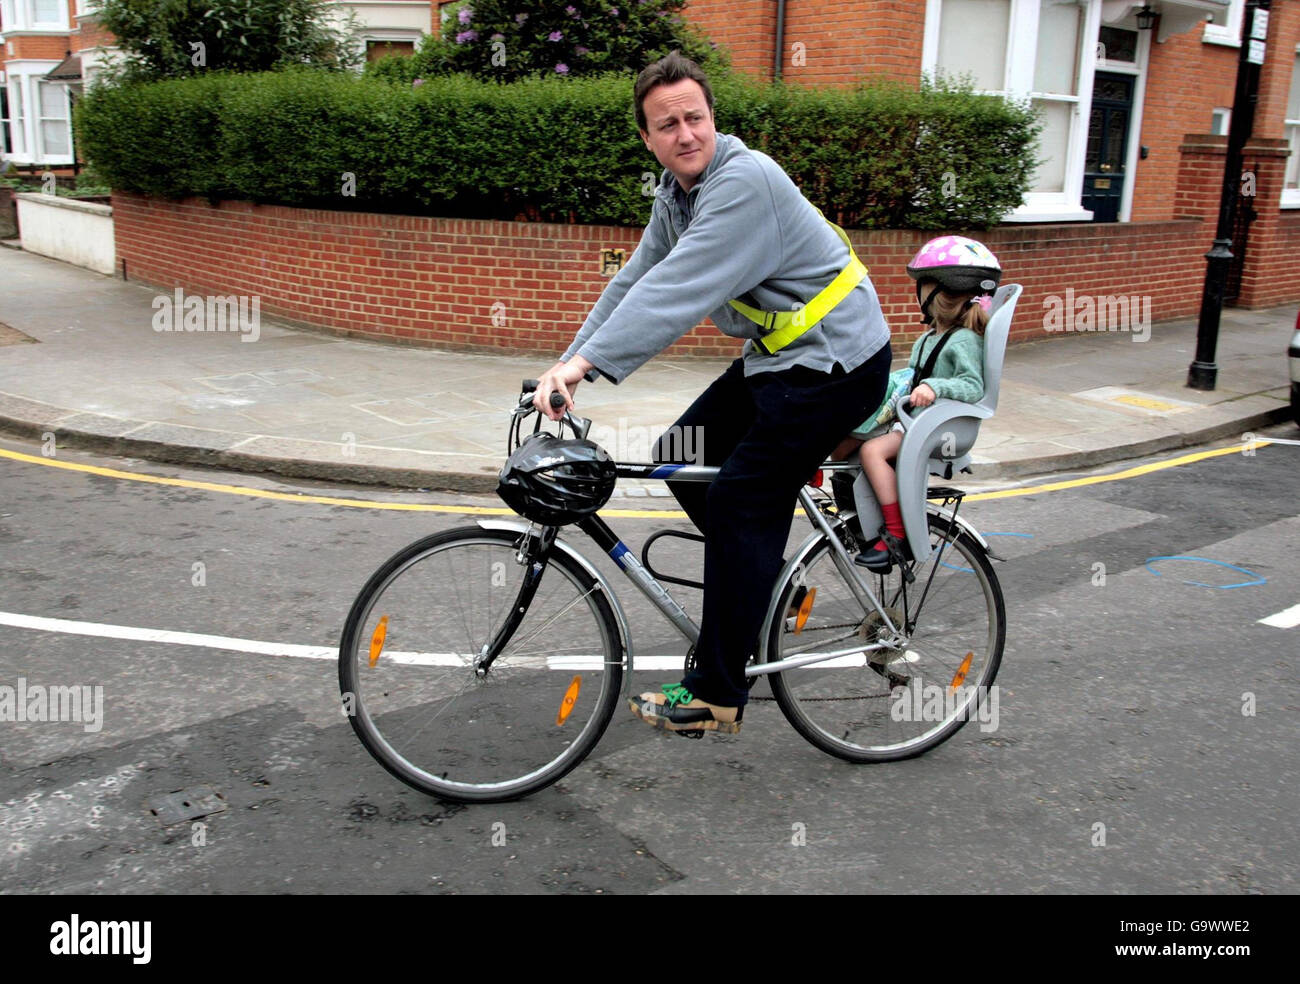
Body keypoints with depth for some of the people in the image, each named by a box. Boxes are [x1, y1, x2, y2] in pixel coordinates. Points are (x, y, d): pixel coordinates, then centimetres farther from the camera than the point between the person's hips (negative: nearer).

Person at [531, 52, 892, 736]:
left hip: (832, 360, -9)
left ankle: (716, 698, 0)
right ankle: (766, 583, 27)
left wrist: (589, 363, -35)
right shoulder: (676, 193, 8)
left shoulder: (746, 180, -23)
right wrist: (568, 362, 0)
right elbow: (634, 282, 8)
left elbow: (677, 291, -32)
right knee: (682, 459, 11)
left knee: (739, 506, -10)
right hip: (777, 354, 10)